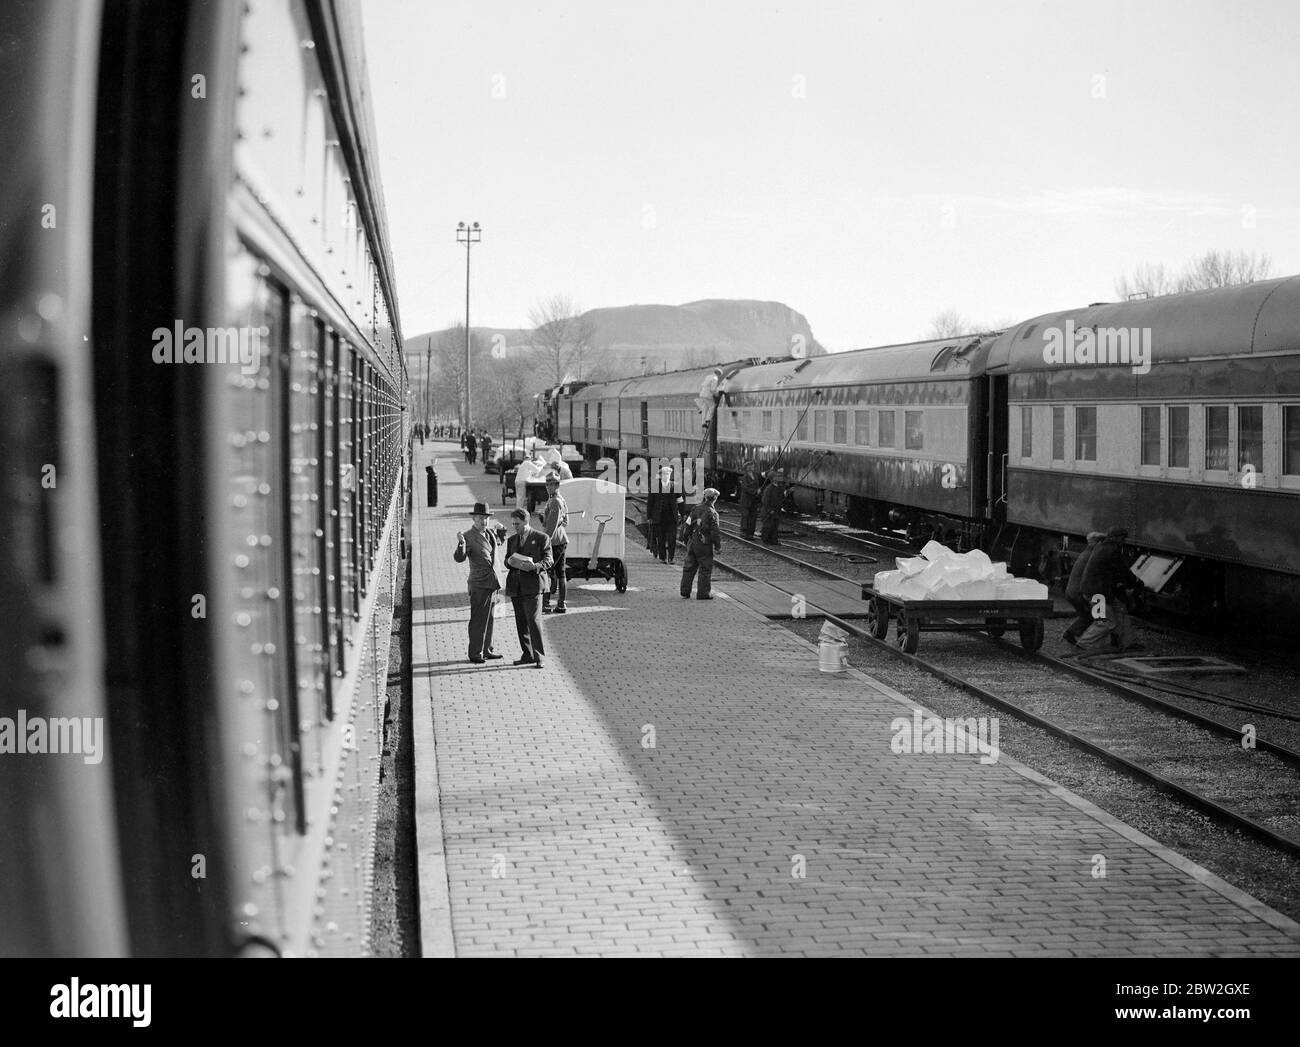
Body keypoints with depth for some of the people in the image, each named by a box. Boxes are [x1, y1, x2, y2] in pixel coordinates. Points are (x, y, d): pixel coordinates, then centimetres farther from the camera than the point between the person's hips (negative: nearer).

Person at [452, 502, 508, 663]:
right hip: (479, 584, -8)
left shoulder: (490, 532, 9)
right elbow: (459, 558, -25)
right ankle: (475, 653, 0)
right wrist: (461, 544, -40)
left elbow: (499, 542, 32)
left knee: (488, 618, 15)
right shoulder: (468, 536, -13)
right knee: (478, 619, -5)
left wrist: (501, 530, 16)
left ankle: (486, 650, 24)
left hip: (492, 583, 8)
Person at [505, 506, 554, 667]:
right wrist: (509, 561, -5)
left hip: (532, 583, -6)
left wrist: (534, 566, -22)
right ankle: (527, 655, 14)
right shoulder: (512, 540, 18)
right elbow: (507, 560, 20)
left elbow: (548, 560, -3)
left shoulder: (541, 538, 1)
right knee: (521, 622, 7)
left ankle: (539, 655, -9)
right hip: (516, 585, 6)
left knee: (532, 619, -13)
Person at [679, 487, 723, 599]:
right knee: (705, 569, 3)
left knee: (689, 568, 13)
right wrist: (718, 545, -2)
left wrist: (687, 540, 18)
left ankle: (685, 592, 17)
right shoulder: (712, 513, -13)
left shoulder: (695, 509, 4)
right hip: (705, 546, -6)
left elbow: (686, 526, 8)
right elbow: (715, 531, -14)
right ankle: (702, 593, 3)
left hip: (692, 543, 6)